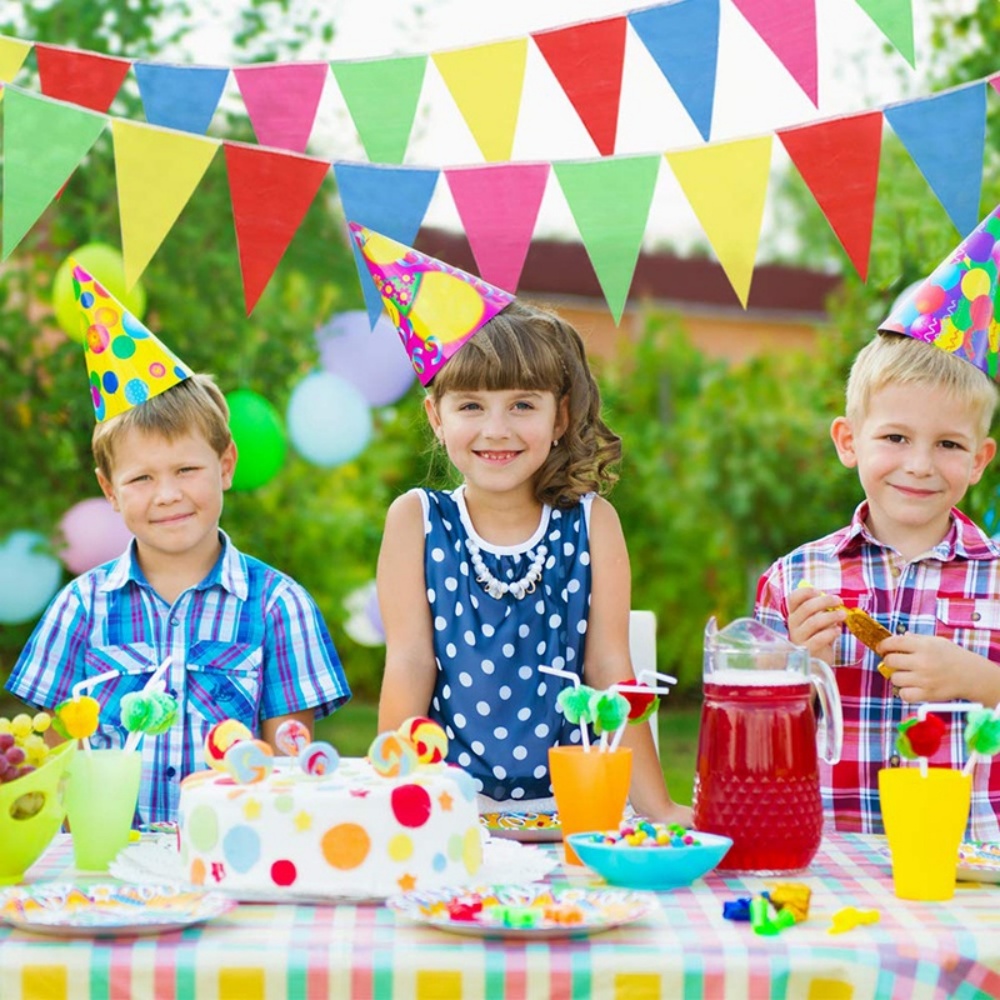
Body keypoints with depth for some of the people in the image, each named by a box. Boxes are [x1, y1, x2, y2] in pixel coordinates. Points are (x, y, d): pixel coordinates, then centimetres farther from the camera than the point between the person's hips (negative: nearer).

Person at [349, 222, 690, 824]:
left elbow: (609, 669, 2)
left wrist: (657, 808, -3)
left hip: (565, 809, 1)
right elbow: (409, 664, 0)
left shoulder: (591, 523, 3)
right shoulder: (416, 520, 2)